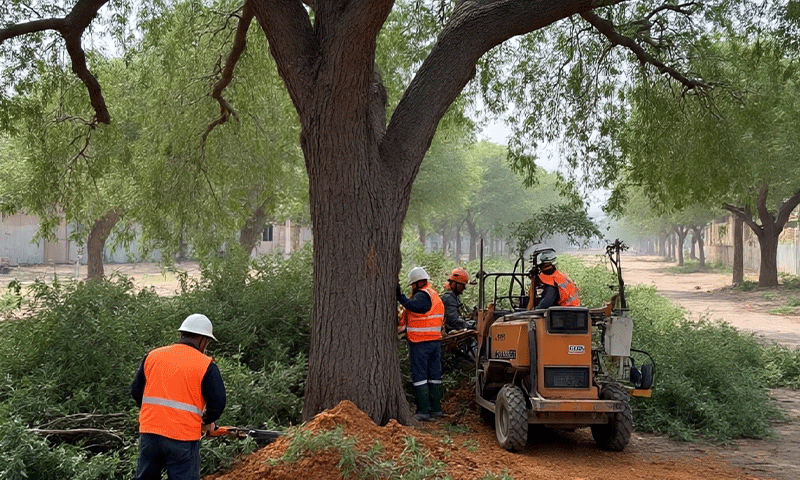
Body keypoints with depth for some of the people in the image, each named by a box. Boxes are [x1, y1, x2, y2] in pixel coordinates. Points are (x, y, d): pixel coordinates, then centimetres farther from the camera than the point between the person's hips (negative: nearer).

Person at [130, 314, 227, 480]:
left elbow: (136, 391, 13)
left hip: (149, 434, 5)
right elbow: (218, 402, -8)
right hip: (182, 440, -4)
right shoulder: (206, 365, -6)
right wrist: (206, 422, 12)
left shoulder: (152, 356, 8)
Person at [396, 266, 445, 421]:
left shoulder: (422, 295, -14)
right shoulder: (436, 296, 16)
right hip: (435, 341, 9)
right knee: (434, 375, 12)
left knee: (419, 376, -4)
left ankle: (424, 410, -7)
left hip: (420, 343, -9)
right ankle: (436, 408, 17)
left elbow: (412, 305, -35)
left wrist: (399, 296, -31)